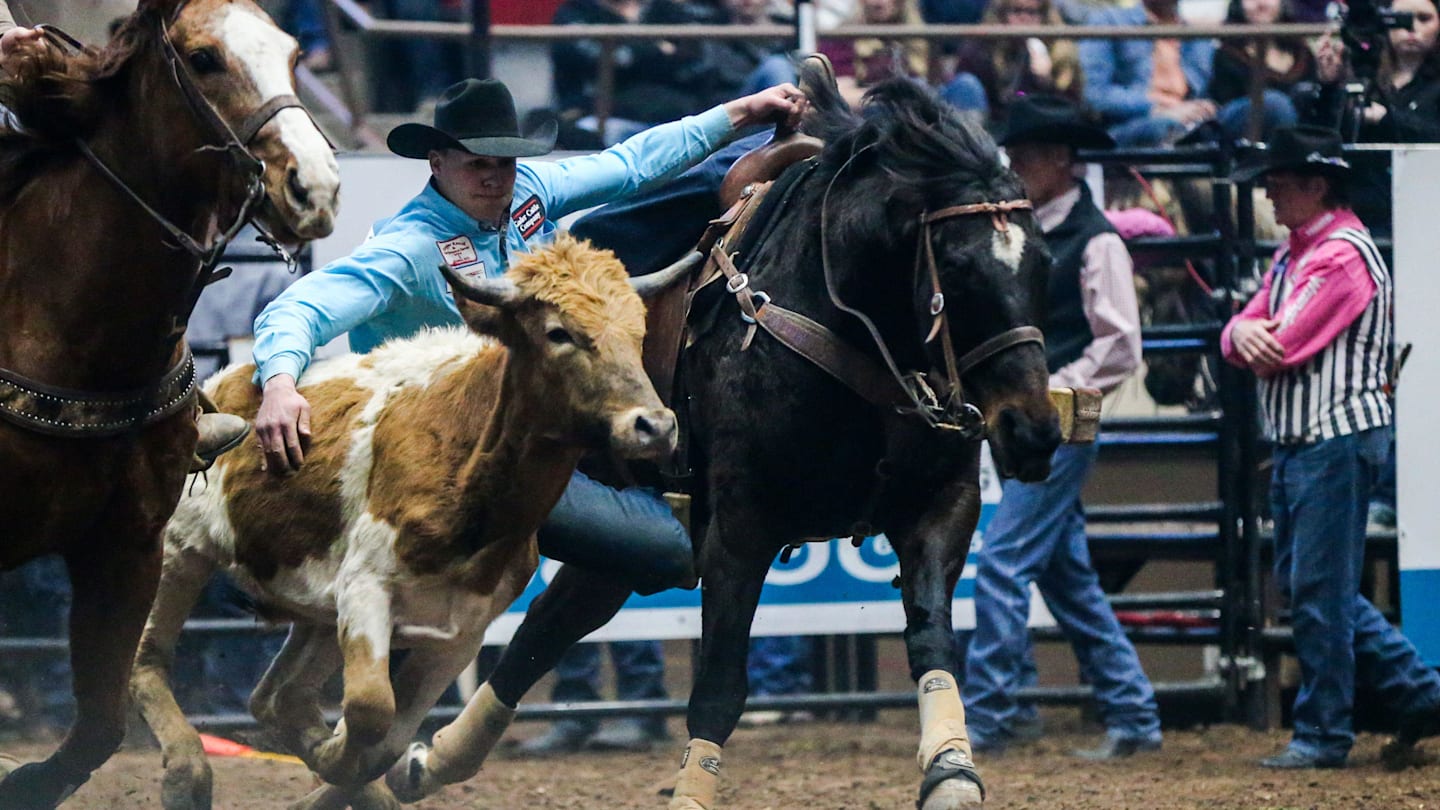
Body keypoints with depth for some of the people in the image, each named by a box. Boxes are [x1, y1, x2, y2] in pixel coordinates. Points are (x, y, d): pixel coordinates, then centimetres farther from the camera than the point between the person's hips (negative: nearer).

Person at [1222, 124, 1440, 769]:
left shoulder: (1343, 256, -15)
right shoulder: (1292, 254, 16)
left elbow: (1283, 350, -20)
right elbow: (1241, 336, 11)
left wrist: (1258, 337, 2)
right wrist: (1244, 332, -12)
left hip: (1337, 442, -10)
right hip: (1294, 444, 10)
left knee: (1320, 590, -6)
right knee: (1300, 586, 13)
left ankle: (1323, 734, 1)